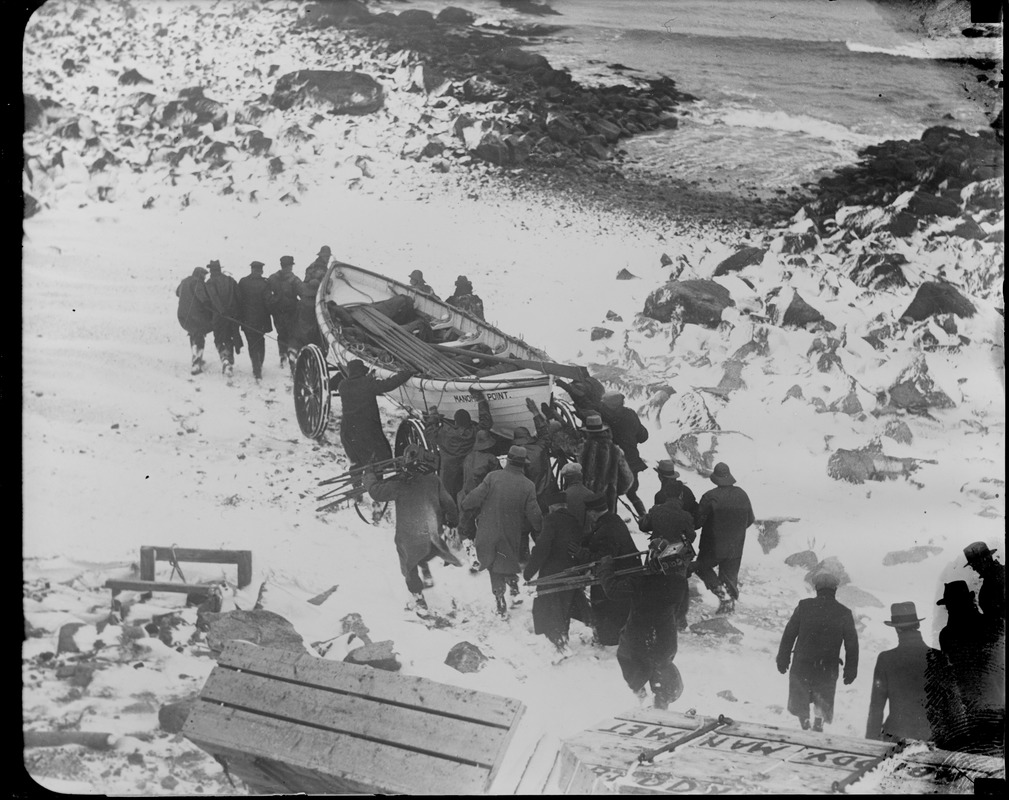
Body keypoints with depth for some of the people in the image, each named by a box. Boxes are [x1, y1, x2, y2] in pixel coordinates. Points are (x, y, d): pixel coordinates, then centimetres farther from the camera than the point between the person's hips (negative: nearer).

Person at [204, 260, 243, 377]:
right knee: (229, 339, 17)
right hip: (234, 314, 4)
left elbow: (214, 297, -17)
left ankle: (225, 359, -17)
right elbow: (239, 296, 4)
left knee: (219, 340, 6)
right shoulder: (230, 280, 10)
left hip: (219, 315, -4)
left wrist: (221, 310, -21)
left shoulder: (210, 282, -2)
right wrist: (240, 311, 4)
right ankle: (231, 363, 20)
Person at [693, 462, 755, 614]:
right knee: (730, 574, 18)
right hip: (736, 547, 5)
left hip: (714, 546, -5)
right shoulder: (742, 495, -1)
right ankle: (730, 603, 21)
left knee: (702, 566, 16)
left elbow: (698, 521, -16)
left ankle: (722, 592, 1)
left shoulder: (710, 497, -19)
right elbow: (750, 519, 11)